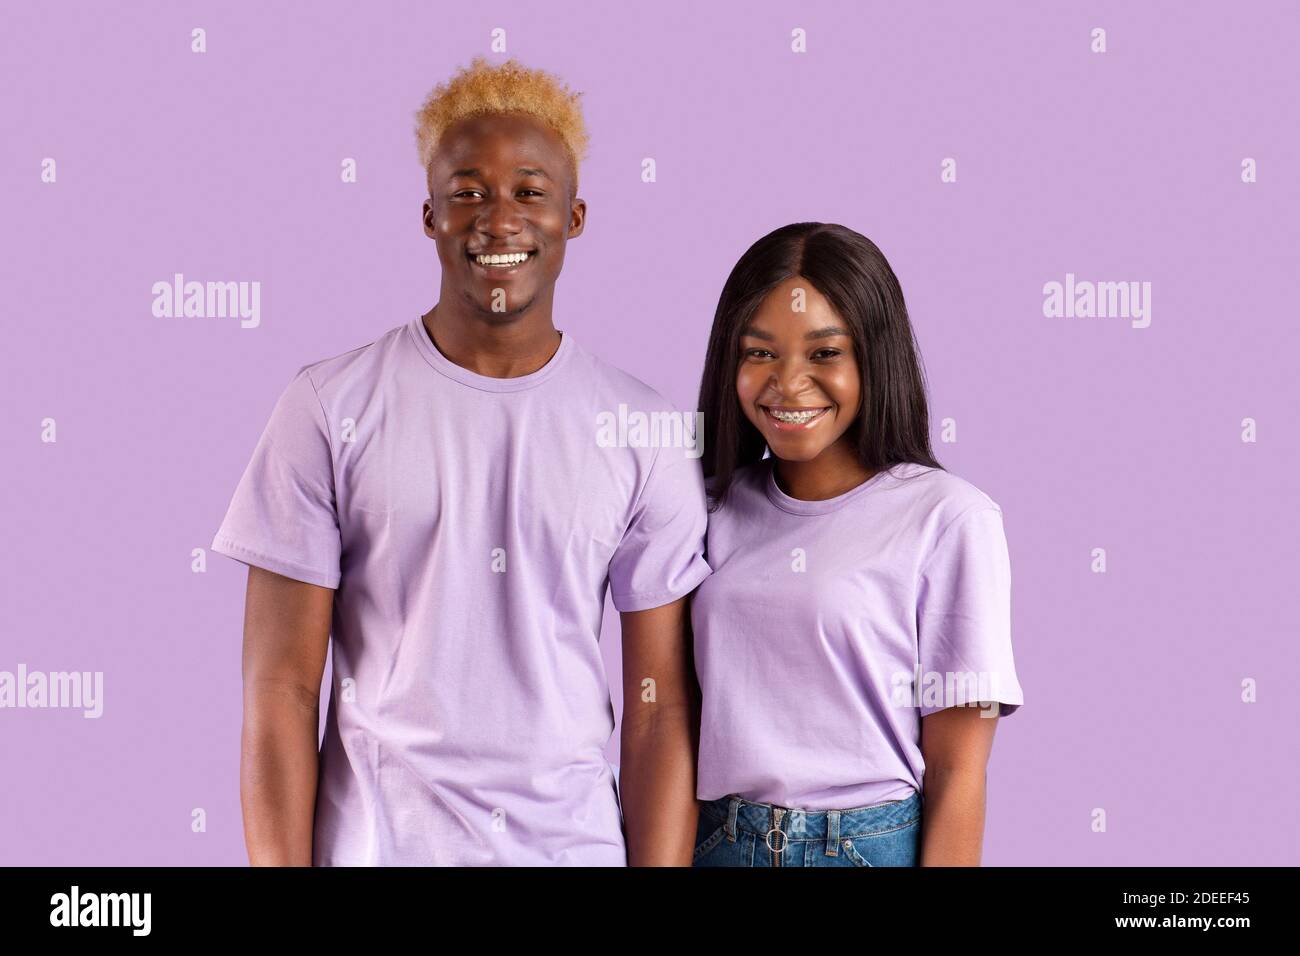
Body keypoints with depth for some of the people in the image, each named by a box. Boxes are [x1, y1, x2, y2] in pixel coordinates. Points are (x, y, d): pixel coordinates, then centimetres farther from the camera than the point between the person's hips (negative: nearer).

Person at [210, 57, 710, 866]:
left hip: (578, 840, 1)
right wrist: (282, 864, -9)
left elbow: (660, 708, 0)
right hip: (377, 840, -1)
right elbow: (283, 686, -4)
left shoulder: (644, 432, 1)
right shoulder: (332, 407, -3)